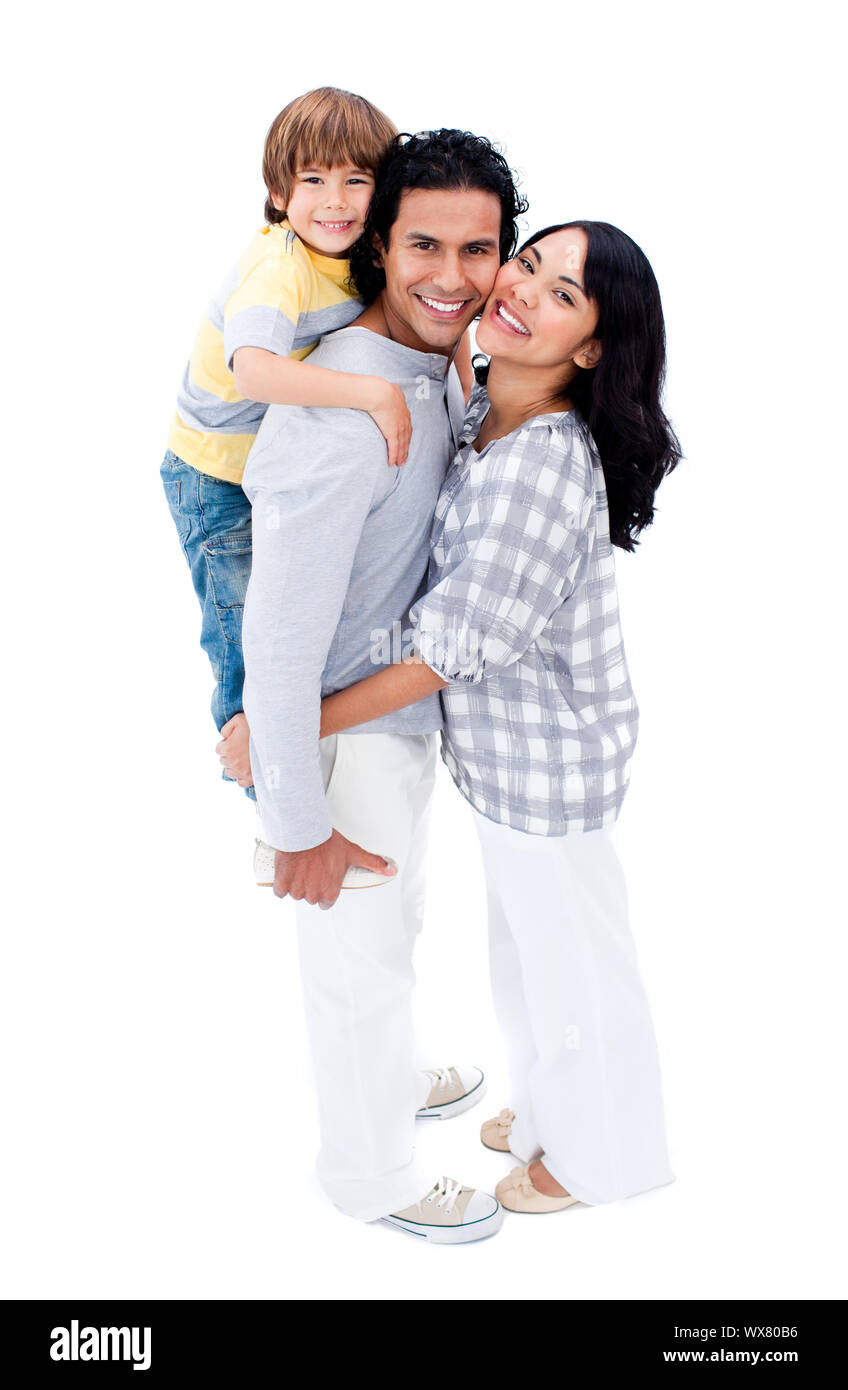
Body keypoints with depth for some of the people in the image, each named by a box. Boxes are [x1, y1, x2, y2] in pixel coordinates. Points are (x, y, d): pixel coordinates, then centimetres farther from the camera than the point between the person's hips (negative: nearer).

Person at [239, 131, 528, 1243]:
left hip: (407, 710, 9)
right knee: (361, 962, 12)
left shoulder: (441, 369, -2)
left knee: (394, 928, 29)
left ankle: (392, 1082, 56)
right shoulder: (343, 410, -32)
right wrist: (297, 824, -23)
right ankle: (372, 1173, 38)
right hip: (341, 739, -9)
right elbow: (282, 632, -29)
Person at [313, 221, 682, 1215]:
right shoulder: (476, 406, -4)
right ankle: (552, 1105, 55)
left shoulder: (546, 466, -32)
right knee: (530, 945, 28)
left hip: (548, 760, -9)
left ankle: (599, 1155, 43)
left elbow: (457, 649, -28)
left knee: (573, 958, 15)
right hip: (509, 743, 9)